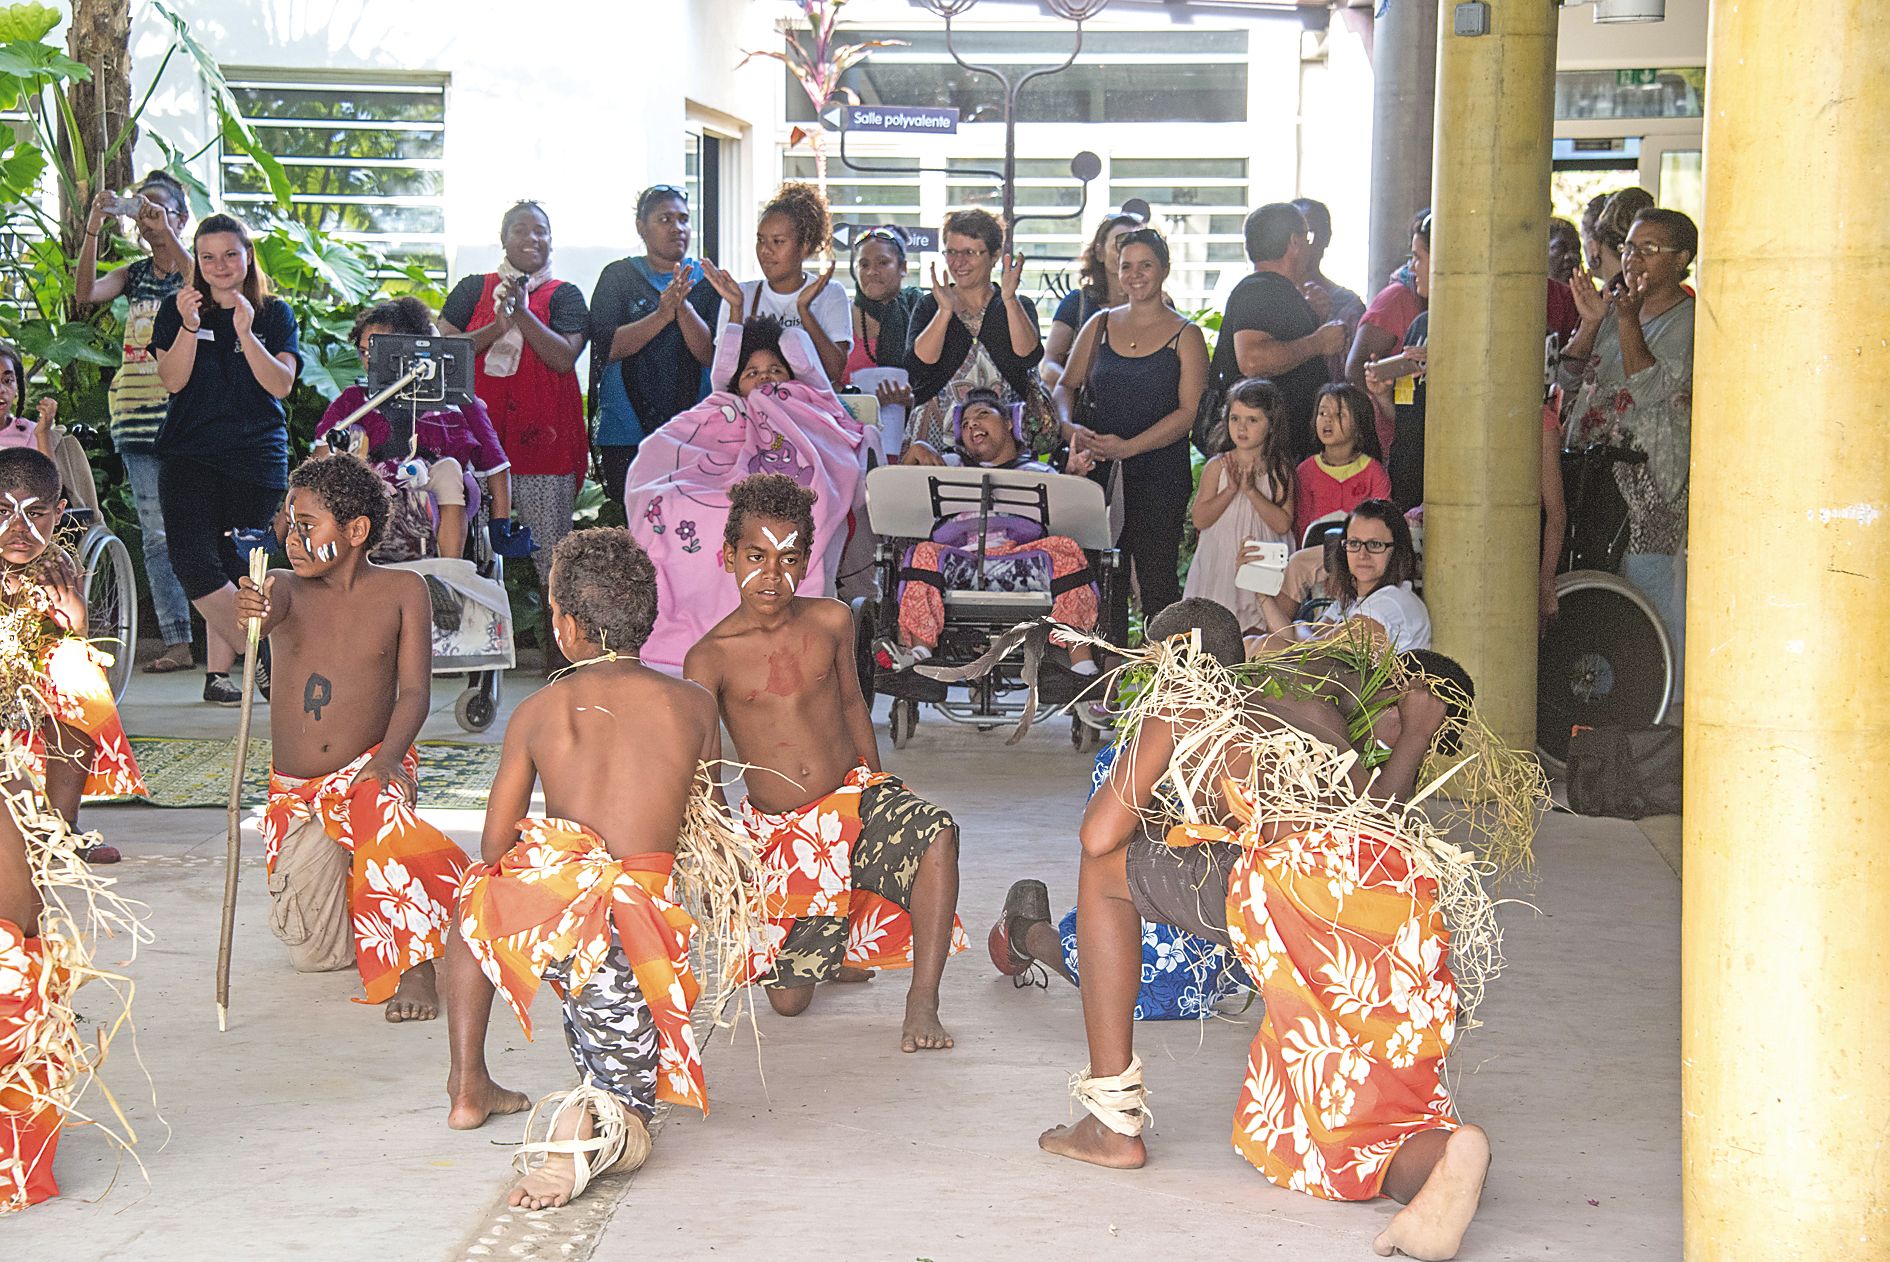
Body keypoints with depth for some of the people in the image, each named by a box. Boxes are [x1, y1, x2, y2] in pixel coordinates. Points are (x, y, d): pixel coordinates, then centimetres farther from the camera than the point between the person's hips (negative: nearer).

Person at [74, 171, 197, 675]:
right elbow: (85, 293, -2)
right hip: (138, 418, 4)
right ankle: (177, 643, 2)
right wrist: (93, 230, -12)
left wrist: (166, 233, -25)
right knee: (157, 535, 1)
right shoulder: (135, 274, 14)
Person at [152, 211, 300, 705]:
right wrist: (189, 327, -16)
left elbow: (281, 385, -5)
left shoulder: (275, 314, 7)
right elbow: (173, 380, -2)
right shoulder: (176, 310, 8)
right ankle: (259, 657, -7)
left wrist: (245, 333, -17)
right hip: (190, 455, 0)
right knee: (195, 562, -15)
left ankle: (218, 673, 6)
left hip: (258, 457, 0)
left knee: (240, 568, -1)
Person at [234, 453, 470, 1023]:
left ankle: (416, 968, -33)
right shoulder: (287, 591, 0)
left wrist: (388, 757, -26)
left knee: (382, 810, -41)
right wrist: (248, 614, -51)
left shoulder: (402, 591, -3)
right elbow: (262, 616, -25)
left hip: (370, 769, -3)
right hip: (293, 792, 3)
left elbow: (414, 690, -7)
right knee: (312, 951, 3)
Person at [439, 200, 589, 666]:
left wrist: (523, 313, -12)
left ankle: (555, 645, 0)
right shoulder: (472, 290, 16)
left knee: (549, 547, -5)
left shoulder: (564, 295, 12)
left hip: (543, 435, -1)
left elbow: (564, 357, -3)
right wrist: (497, 328, -8)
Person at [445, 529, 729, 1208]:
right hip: (643, 920, 0)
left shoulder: (537, 712, 12)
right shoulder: (696, 705, 13)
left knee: (478, 900, 39)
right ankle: (603, 1122, -26)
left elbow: (495, 845, 14)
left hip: (541, 907, 1)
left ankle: (469, 1085, 34)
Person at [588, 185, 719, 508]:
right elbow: (607, 346, -6)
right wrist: (663, 314, -17)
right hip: (626, 436, 0)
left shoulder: (706, 281, 10)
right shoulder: (619, 276, 9)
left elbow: (713, 355, -2)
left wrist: (684, 308, -18)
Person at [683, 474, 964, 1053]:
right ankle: (834, 948, 33)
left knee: (935, 833, -33)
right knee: (788, 1000, -4)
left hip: (855, 796, 2)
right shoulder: (711, 658, -11)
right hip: (779, 831, -1)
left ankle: (923, 1001, -21)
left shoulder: (832, 622, -2)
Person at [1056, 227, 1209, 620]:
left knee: (1156, 577, -8)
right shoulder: (1100, 325, 15)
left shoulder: (1185, 335, 2)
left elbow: (1189, 411, -7)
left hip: (1159, 474, -3)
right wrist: (1069, 426, -6)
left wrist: (1129, 447, -16)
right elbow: (1067, 385, 16)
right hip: (1097, 471, 4)